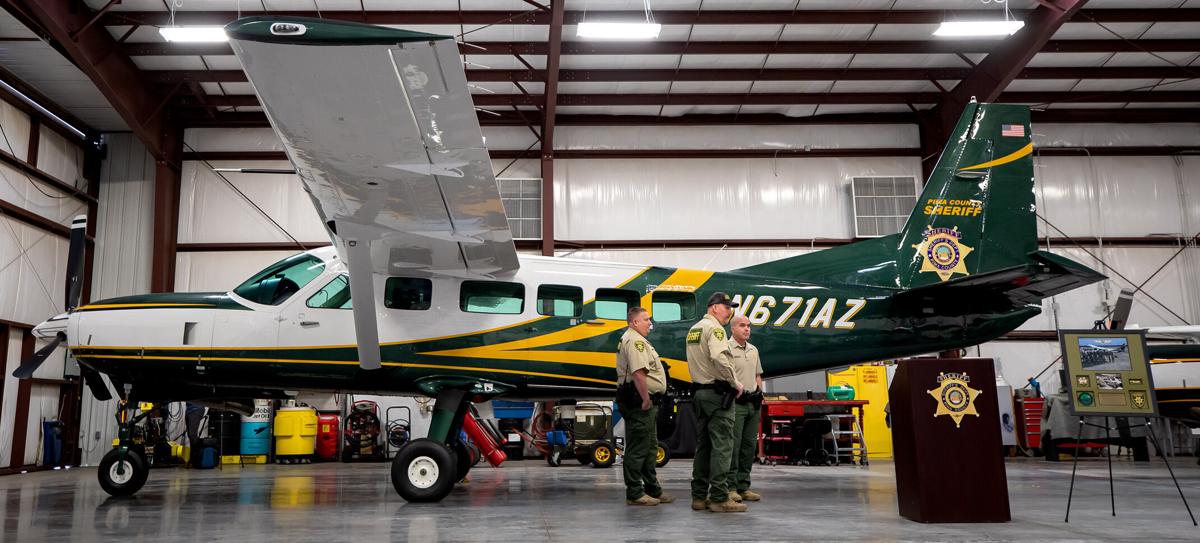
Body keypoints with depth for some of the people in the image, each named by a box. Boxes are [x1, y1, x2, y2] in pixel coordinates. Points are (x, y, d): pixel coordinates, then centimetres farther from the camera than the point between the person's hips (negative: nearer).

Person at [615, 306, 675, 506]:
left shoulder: (634, 340, 21)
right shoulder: (635, 341, -15)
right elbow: (638, 373, -26)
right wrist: (646, 400, -23)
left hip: (643, 402, 12)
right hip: (640, 402, -12)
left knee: (650, 447, 17)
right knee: (637, 448, -5)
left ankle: (653, 490, 25)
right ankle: (634, 494, 0)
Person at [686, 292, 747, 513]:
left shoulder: (693, 330, 18)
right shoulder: (714, 328, -11)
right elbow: (720, 358, -26)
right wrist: (735, 383, -15)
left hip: (700, 391, 9)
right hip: (718, 393, -9)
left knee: (703, 445, 12)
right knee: (722, 446, -7)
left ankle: (699, 496, 16)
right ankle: (719, 498, -6)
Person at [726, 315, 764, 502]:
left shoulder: (753, 350, 17)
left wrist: (759, 392, 9)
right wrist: (737, 392, -15)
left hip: (753, 403, 8)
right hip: (735, 403, -8)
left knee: (749, 446, 9)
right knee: (733, 446, -7)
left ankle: (744, 486, 16)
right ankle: (730, 487, -2)